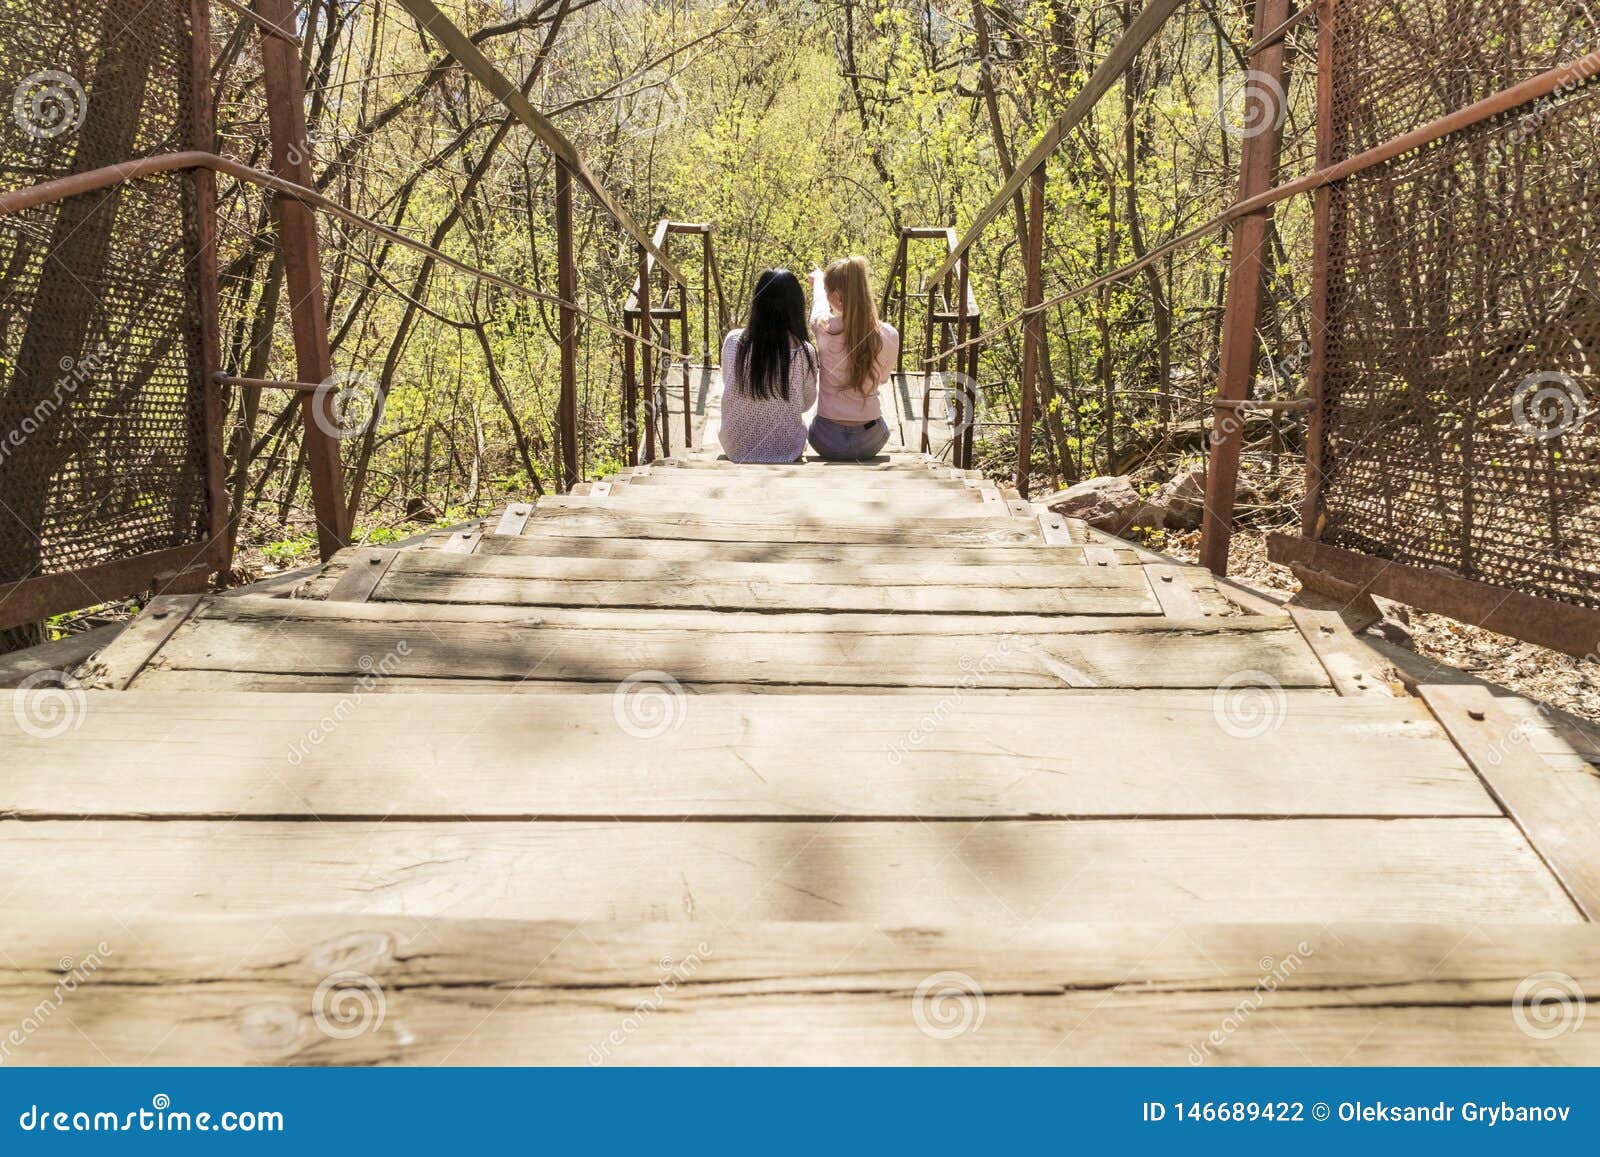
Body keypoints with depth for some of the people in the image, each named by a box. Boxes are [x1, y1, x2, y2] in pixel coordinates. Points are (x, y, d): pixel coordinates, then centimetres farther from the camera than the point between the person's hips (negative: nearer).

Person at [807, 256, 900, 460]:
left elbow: (819, 304, 9)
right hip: (870, 443, 1)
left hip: (827, 441, -1)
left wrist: (818, 281, 30)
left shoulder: (826, 329, -18)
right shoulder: (889, 336, -14)